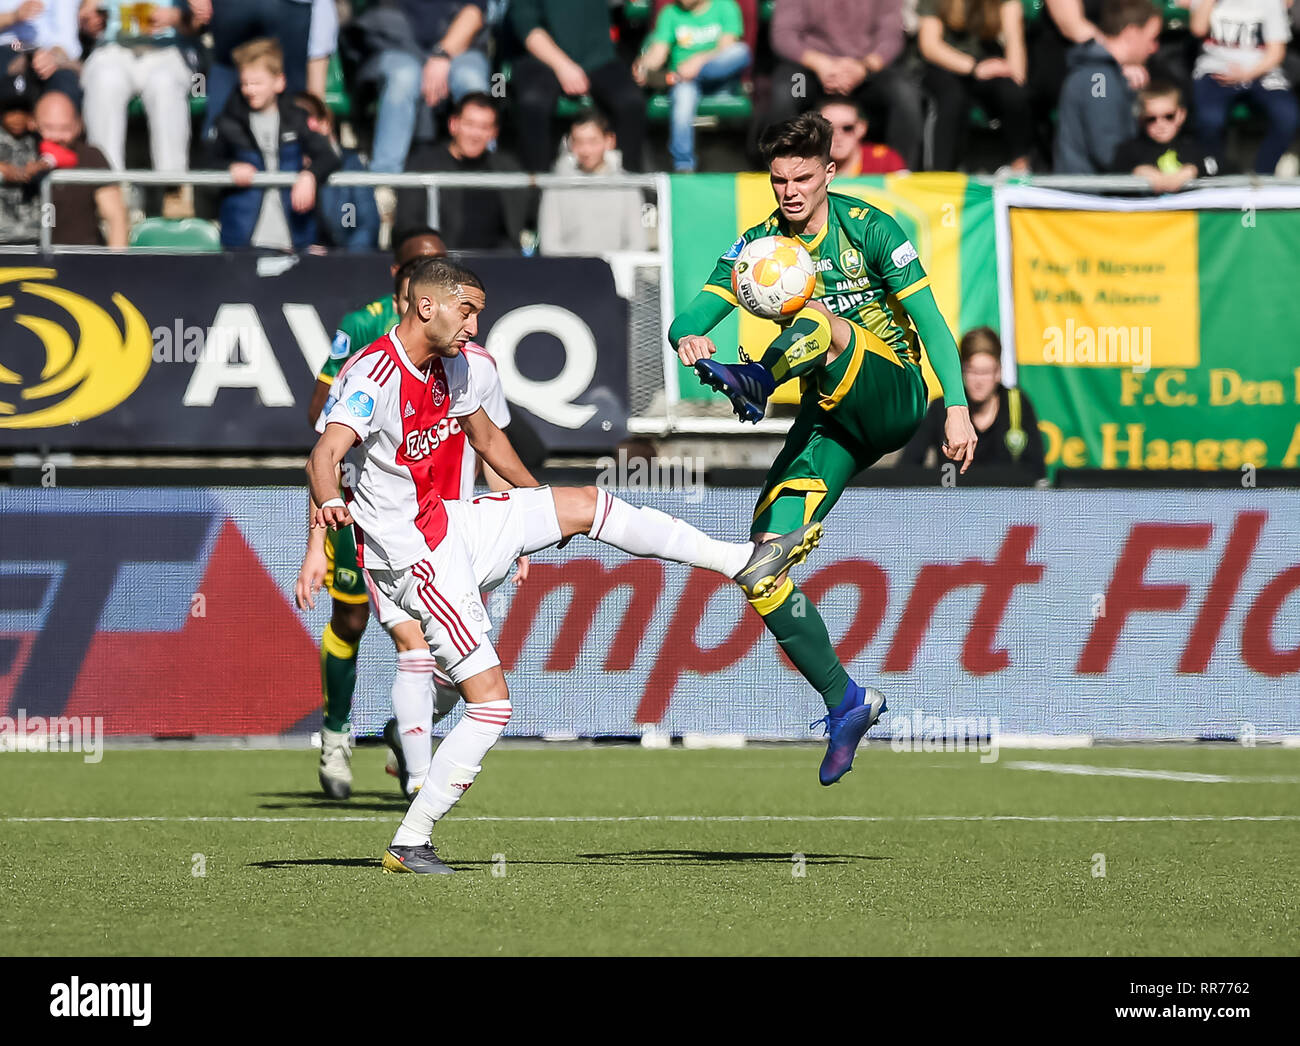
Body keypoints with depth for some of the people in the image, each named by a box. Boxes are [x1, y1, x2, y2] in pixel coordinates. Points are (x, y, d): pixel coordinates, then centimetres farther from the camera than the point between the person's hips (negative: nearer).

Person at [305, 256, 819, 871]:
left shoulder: (452, 365, 7)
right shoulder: (374, 374, -21)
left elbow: (486, 437, 25)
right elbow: (325, 454, -36)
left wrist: (541, 511, 36)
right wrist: (329, 503, -58)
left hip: (451, 528, 8)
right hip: (413, 559, -8)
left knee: (584, 503, 5)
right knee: (490, 704, -12)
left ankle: (738, 560, 12)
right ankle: (410, 843, -5)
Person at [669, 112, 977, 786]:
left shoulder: (867, 228, -4)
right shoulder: (759, 244, 6)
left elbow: (929, 319, -6)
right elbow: (693, 316, -3)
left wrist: (957, 406, -17)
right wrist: (689, 338, -28)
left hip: (892, 395, -4)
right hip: (828, 424, 4)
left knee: (820, 320, -33)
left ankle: (756, 381, -62)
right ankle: (844, 703, -2)